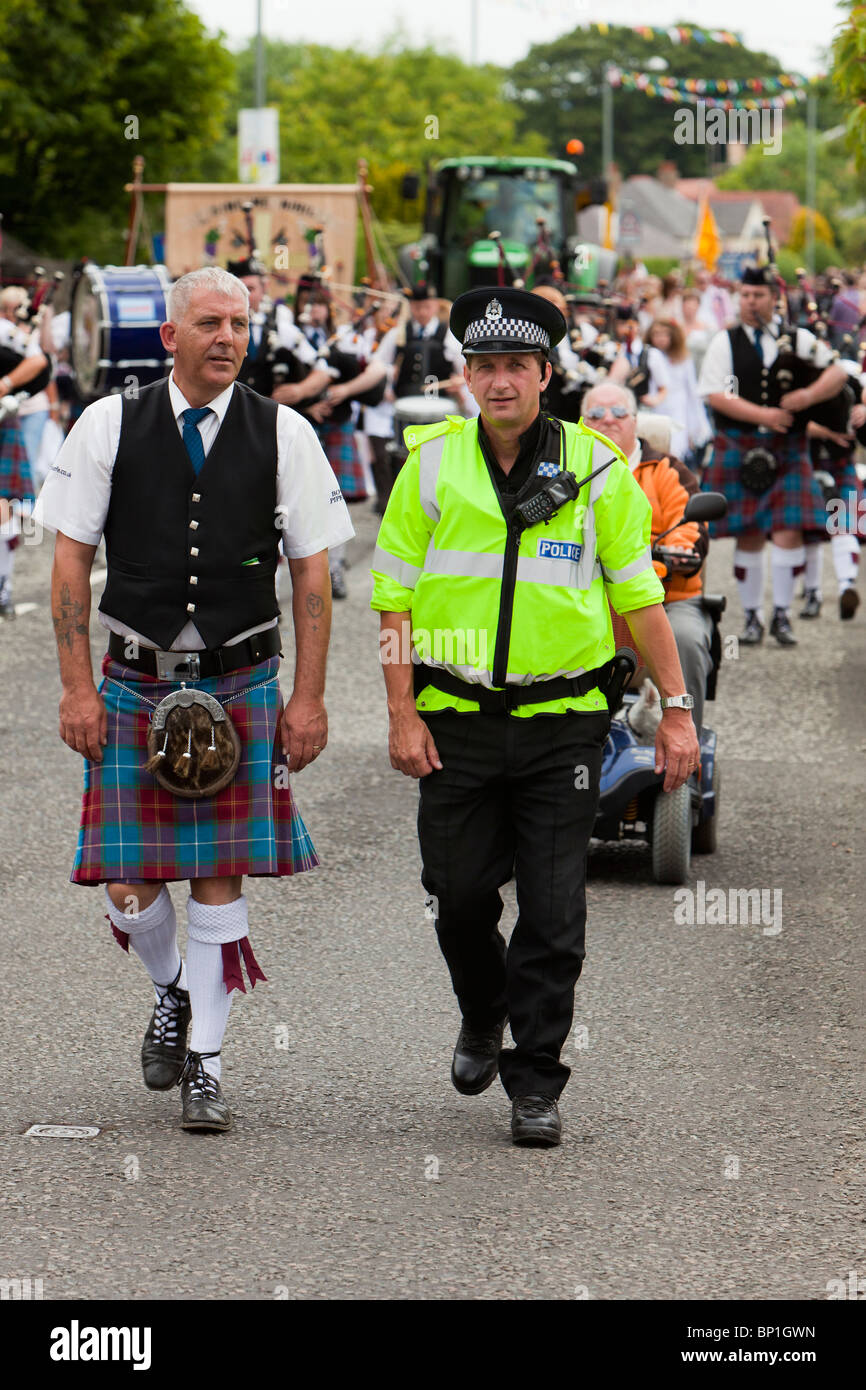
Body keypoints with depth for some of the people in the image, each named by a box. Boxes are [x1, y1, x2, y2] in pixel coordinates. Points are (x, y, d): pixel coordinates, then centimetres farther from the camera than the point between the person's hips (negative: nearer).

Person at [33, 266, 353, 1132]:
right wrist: (76, 687, -4)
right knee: (127, 883, -3)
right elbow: (70, 559, 2)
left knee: (221, 874, -1)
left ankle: (203, 1062, 10)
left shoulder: (282, 435, 0)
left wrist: (308, 698, -2)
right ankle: (171, 992, 29)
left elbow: (312, 573, 3)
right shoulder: (109, 427, 0)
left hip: (241, 680, 0)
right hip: (135, 678, 0)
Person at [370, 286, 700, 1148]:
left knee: (553, 913, -3)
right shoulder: (432, 465, 2)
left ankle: (535, 1084, 5)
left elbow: (638, 594, 5)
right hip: (456, 719, 1)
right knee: (460, 897, 9)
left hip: (563, 717, -1)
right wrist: (401, 715, -3)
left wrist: (677, 711, 1)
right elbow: (394, 596, 4)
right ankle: (482, 1019, 38)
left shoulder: (596, 469, 0)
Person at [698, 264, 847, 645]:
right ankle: (752, 617, 13)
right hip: (738, 450, 0)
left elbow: (836, 372, 5)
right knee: (748, 537, 3)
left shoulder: (798, 339, 7)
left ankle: (782, 614, 2)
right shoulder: (724, 343, 3)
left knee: (788, 531, -10)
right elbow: (716, 395, -7)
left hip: (787, 452, 0)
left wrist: (810, 395, -14)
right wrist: (762, 415, -17)